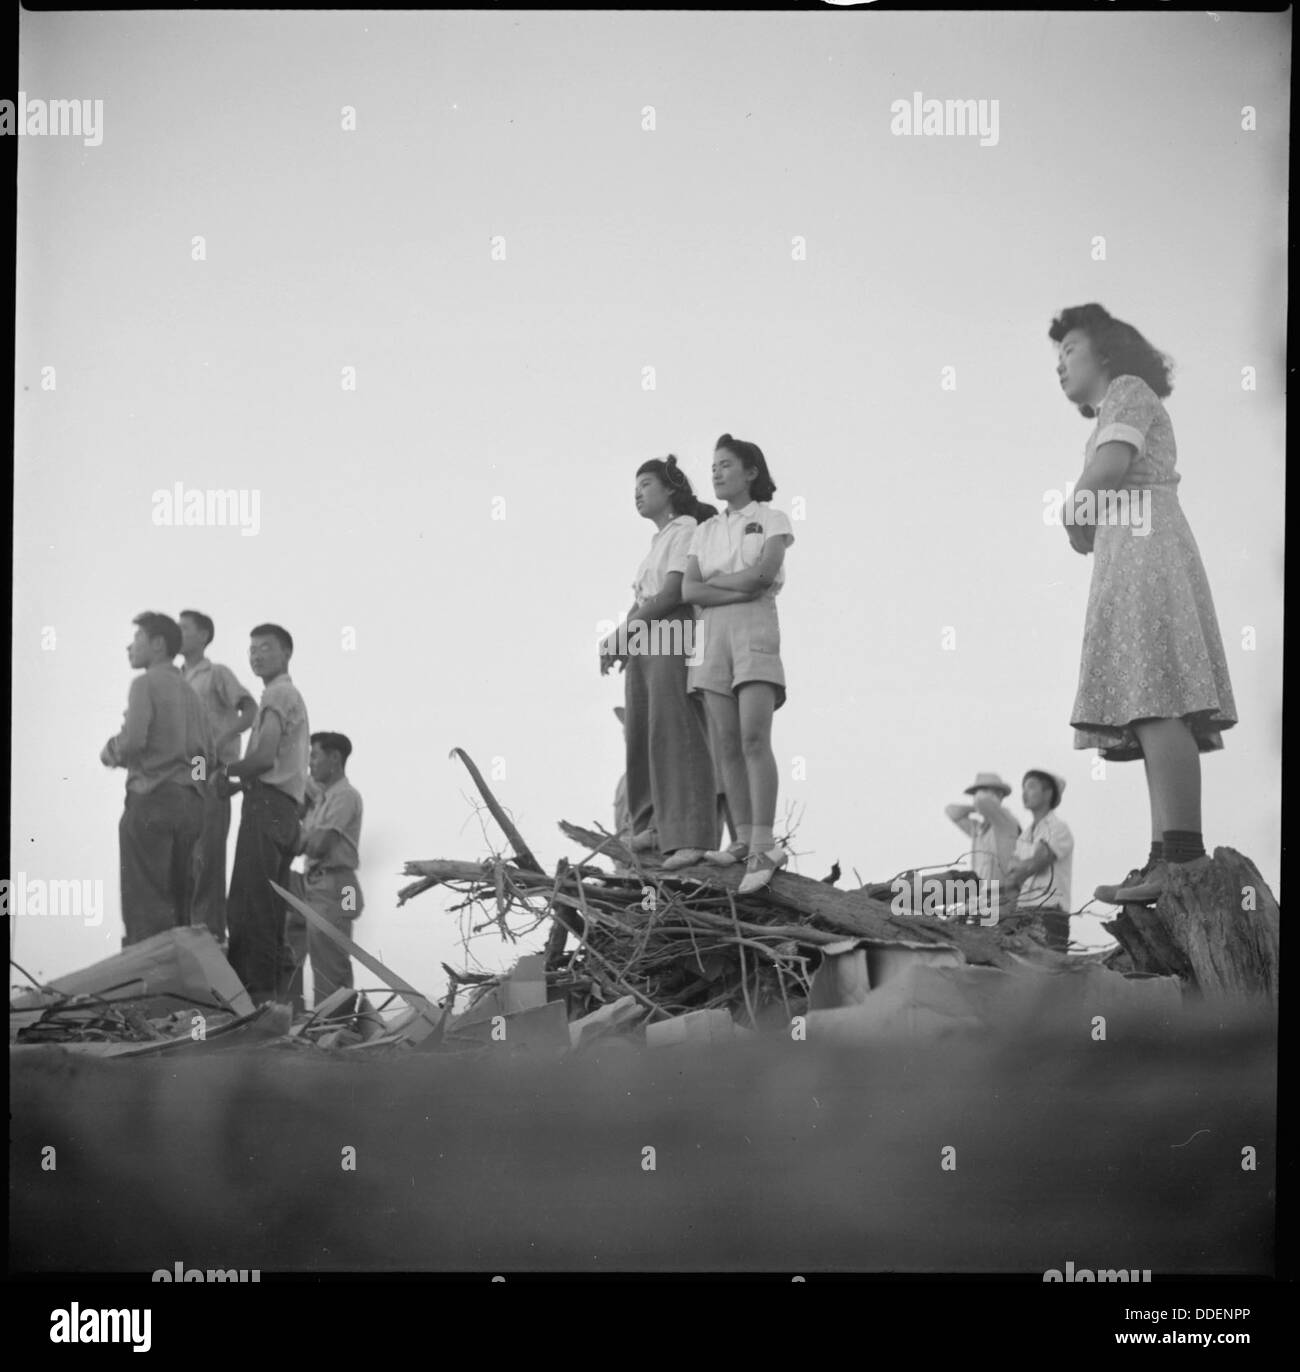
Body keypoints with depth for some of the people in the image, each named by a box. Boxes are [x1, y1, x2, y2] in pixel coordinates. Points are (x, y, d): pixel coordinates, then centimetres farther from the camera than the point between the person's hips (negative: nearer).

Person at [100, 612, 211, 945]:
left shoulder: (147, 683, -4)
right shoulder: (189, 691, 18)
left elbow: (133, 739, -17)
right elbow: (208, 757, 17)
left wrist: (111, 752, 2)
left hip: (152, 798, -7)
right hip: (191, 802, 7)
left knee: (145, 903, -8)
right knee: (179, 901, 10)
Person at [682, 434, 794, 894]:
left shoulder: (774, 520, 2)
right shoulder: (705, 532, 16)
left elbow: (763, 574, -15)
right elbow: (689, 592, 2)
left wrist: (711, 581, -3)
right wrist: (741, 591, -11)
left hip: (756, 632, -5)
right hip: (712, 636, 5)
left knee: (754, 739, -19)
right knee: (727, 744, 0)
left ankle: (763, 851, -23)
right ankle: (744, 842, 3)